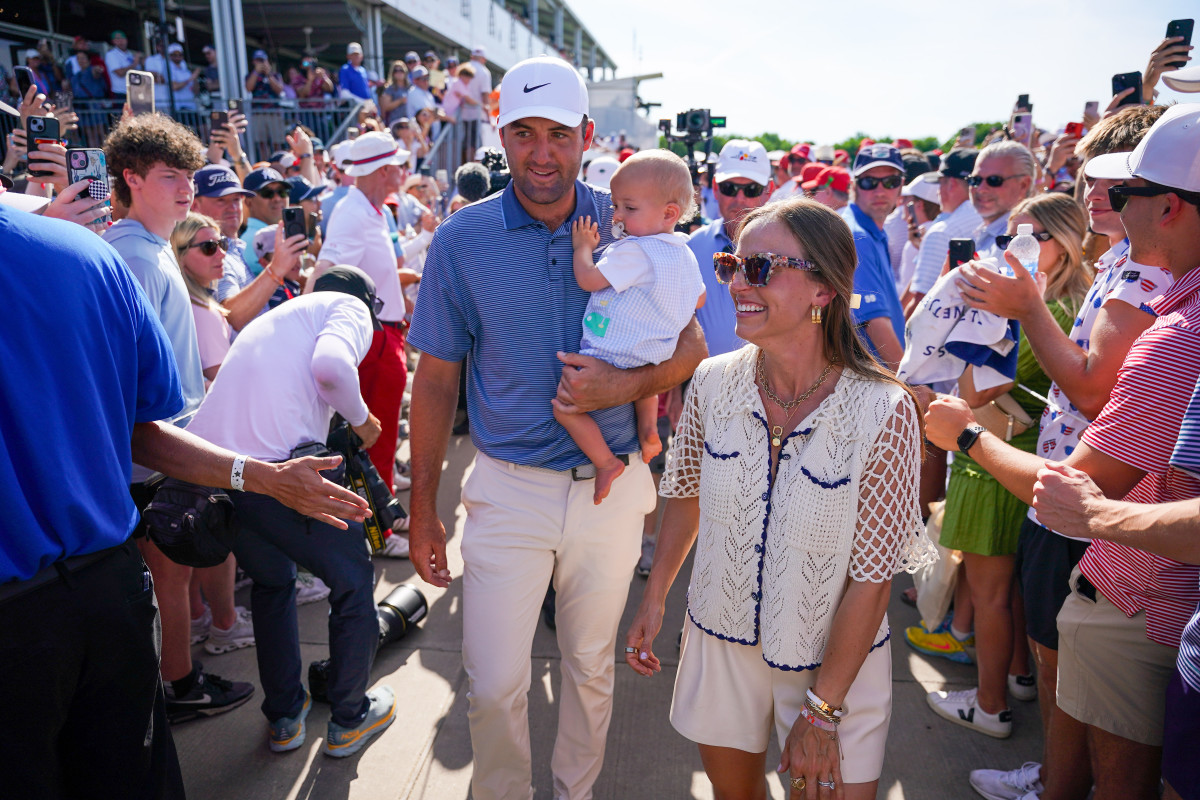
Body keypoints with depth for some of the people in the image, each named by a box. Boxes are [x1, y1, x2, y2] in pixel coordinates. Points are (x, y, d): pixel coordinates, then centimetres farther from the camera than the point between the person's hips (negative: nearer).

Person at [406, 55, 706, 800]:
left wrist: (626, 385, -21)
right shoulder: (462, 240, -5)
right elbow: (437, 380, 0)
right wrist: (423, 509, 1)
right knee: (493, 686, 3)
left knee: (592, 667, 19)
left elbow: (690, 344, 1)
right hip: (509, 487, -1)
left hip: (611, 486, 1)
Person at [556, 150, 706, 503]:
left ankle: (606, 462, -2)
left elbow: (588, 279, -20)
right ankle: (648, 429, 28)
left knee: (564, 405, -4)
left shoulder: (633, 250, -21)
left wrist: (583, 246, -3)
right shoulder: (686, 255, 8)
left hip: (612, 362, -10)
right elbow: (699, 299, 22)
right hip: (656, 361, 10)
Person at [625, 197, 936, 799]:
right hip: (721, 640, 4)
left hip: (834, 659, -3)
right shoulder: (713, 383, -11)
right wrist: (653, 600, 7)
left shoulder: (884, 411, -22)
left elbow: (871, 579, -17)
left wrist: (821, 711, -14)